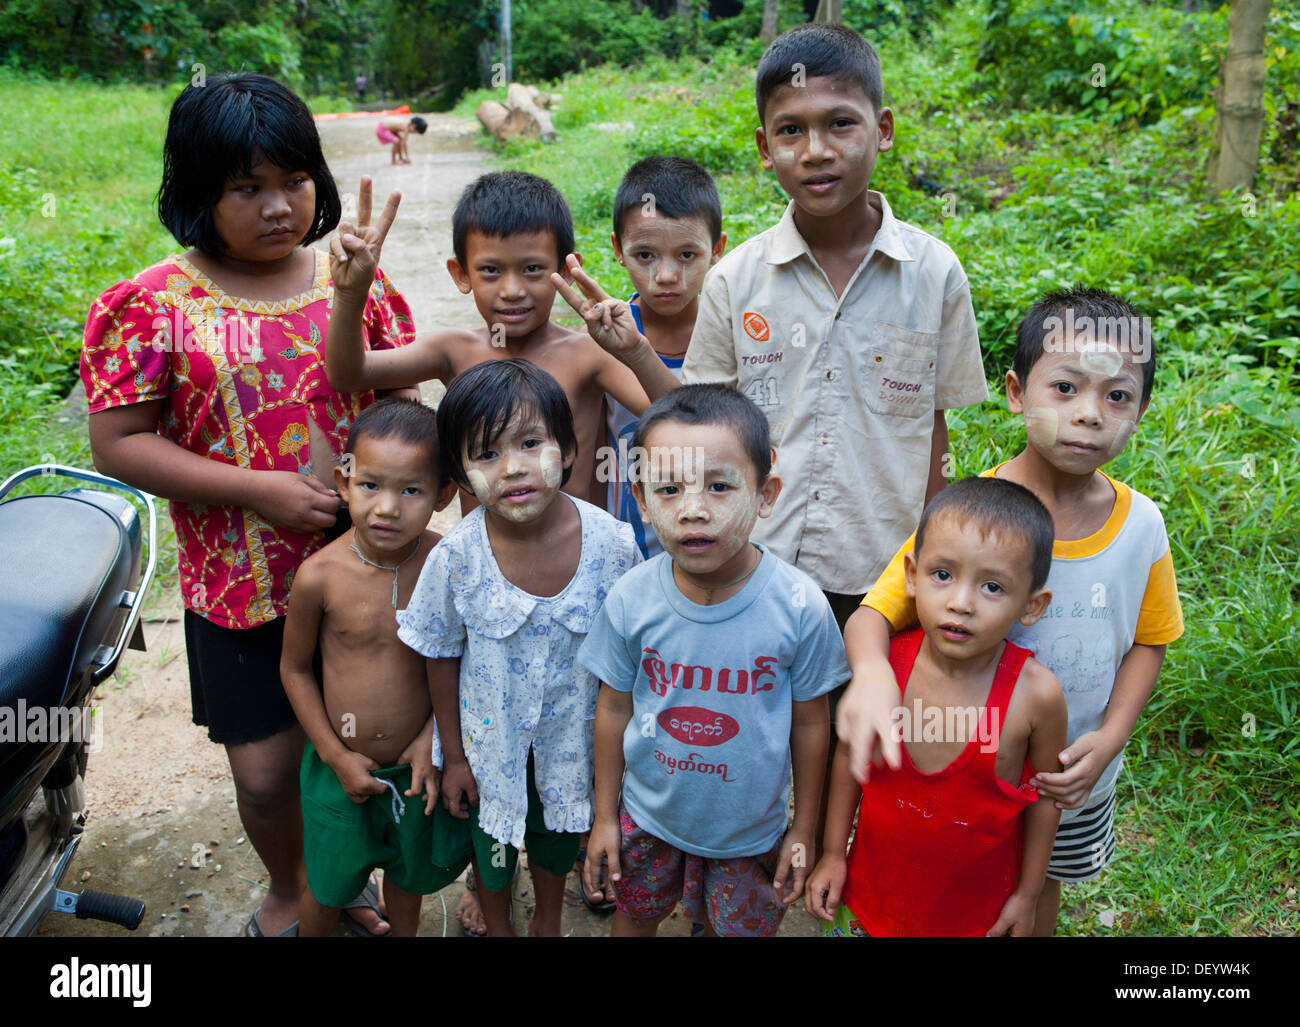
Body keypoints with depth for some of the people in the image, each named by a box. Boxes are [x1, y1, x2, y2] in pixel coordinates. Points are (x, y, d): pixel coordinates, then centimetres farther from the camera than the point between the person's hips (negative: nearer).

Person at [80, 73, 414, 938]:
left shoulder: (353, 278, 1)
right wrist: (258, 489, -17)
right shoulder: (156, 305, -8)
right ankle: (289, 889, 41)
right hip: (243, 582, -2)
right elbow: (117, 443, -8)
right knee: (266, 773, 8)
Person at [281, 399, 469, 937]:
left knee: (410, 872, 25)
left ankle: (403, 934, 53)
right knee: (328, 886, 20)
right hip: (340, 765, -1)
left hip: (415, 764, 2)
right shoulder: (320, 576, -22)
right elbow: (295, 670, -7)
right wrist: (335, 754, -6)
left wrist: (433, 736, -9)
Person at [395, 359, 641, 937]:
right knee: (492, 845, 25)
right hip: (492, 743, -1)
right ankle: (498, 927, 58)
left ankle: (548, 922, 60)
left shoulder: (613, 545, -24)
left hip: (574, 738, 1)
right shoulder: (455, 558, -25)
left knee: (557, 841, 27)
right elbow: (442, 660, -9)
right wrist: (453, 756, -1)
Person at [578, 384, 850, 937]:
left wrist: (804, 830, 0)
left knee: (736, 926, 22)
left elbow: (809, 721, -10)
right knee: (635, 913, 24)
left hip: (751, 825, -1)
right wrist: (604, 815, 3)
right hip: (649, 810, 1)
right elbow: (614, 707, -5)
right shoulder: (631, 600, -20)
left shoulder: (799, 605, -24)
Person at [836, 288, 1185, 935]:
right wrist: (871, 672, -48)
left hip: (1073, 775, 3)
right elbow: (874, 613, -25)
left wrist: (1109, 738, -12)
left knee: (1040, 885, 27)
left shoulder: (1141, 525, -13)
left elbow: (1149, 639, 1)